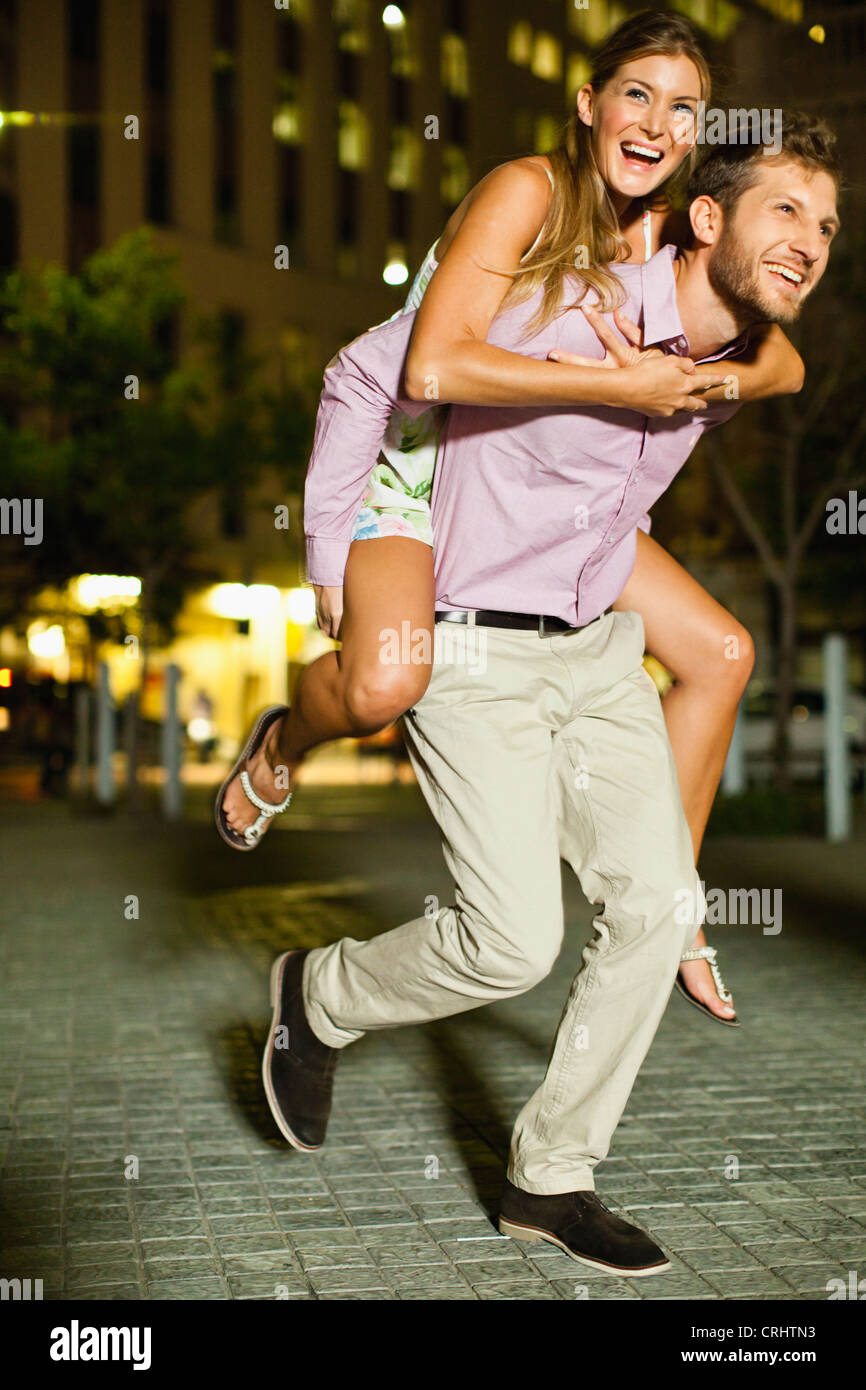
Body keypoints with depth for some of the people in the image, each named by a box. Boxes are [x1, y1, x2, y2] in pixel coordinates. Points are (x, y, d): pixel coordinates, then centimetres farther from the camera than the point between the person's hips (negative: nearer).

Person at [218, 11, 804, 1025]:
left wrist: (690, 380, -19)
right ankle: (282, 748, 4)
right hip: (409, 464, -7)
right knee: (385, 683, -35)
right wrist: (620, 386, -34)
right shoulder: (526, 191, -23)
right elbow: (439, 366, -37)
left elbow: (783, 362, 3)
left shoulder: (666, 235, -1)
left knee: (721, 653, 4)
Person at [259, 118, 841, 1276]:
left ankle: (550, 1178, 12)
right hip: (475, 655, -7)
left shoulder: (730, 372, 2)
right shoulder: (561, 309, -20)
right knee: (513, 941, -13)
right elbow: (361, 379, -10)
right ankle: (318, 997, 18)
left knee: (659, 905, -3)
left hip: (601, 649, 7)